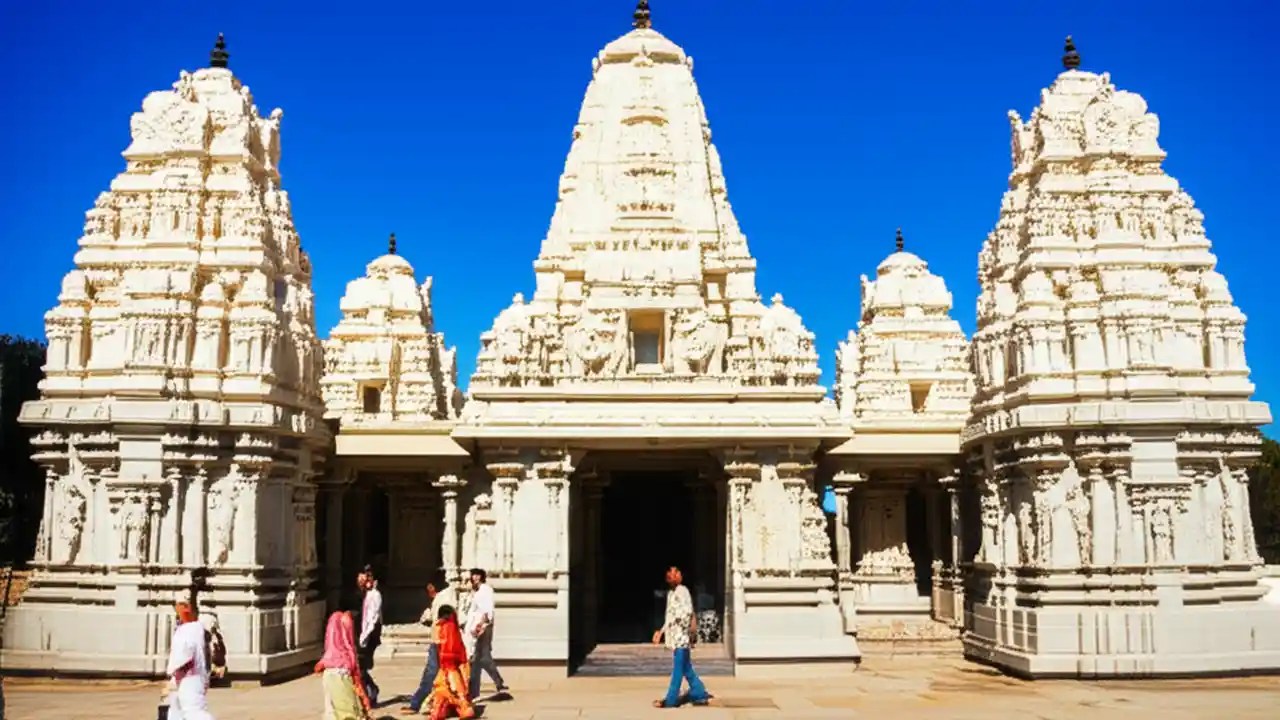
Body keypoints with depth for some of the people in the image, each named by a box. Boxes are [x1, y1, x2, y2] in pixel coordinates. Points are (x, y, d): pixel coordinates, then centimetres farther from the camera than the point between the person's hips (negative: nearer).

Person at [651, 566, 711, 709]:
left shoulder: (682, 590, -11)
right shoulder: (671, 592, 16)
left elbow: (688, 611, -20)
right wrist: (661, 631, 21)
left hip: (681, 635, -9)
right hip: (674, 635, 9)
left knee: (678, 668, -3)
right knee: (686, 668, 12)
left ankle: (671, 699, 1)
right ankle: (699, 694, 17)